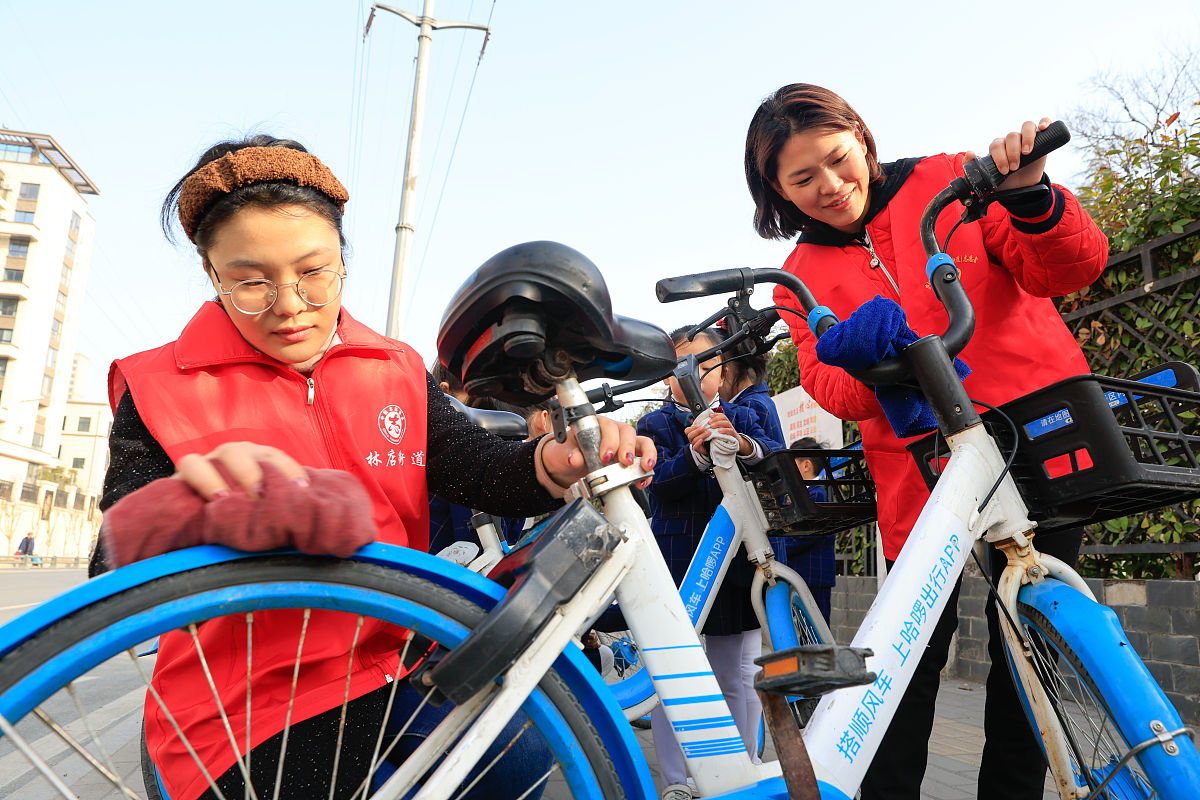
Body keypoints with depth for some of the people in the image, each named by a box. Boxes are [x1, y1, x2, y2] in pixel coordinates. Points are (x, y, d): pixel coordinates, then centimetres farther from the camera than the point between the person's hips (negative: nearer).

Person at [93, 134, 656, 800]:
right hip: (251, 722, -3)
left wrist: (554, 463, -29)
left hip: (392, 666, 4)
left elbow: (477, 468, -5)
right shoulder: (160, 390, -5)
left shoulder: (397, 371, 6)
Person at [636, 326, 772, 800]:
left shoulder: (742, 418, 9)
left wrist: (742, 445, -32)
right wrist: (696, 454, -33)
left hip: (735, 560, 2)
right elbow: (659, 482, -13)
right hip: (676, 563, -1)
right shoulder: (656, 424, 4)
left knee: (738, 679, 9)